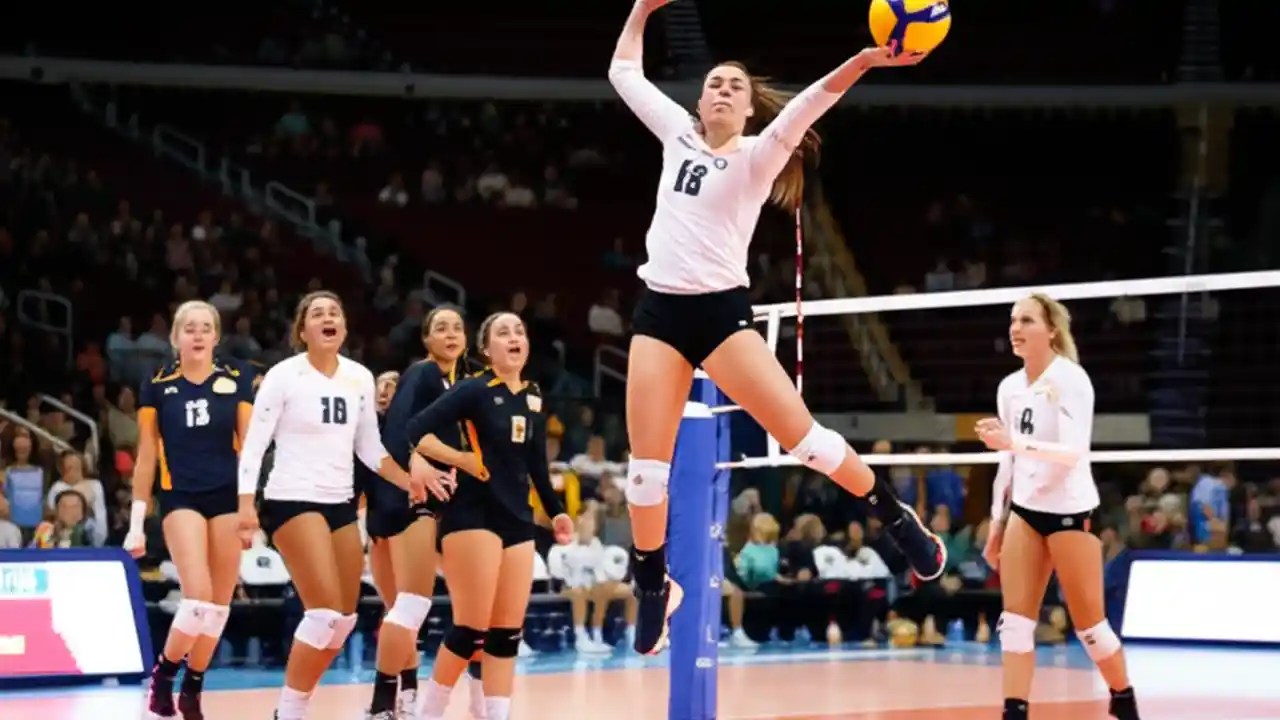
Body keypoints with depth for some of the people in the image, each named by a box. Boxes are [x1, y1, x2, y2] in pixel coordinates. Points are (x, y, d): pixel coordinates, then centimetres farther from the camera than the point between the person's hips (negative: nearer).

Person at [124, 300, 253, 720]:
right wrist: (137, 521, 4)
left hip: (227, 496, 2)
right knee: (197, 599, -17)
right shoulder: (156, 386, 3)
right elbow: (146, 458, 7)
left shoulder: (236, 382, 4)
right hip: (180, 497, -2)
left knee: (219, 605, 2)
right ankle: (163, 673, 6)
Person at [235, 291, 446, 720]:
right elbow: (253, 444, -9)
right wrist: (246, 503, -20)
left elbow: (370, 448, 15)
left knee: (345, 618, 5)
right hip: (292, 500, -6)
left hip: (340, 504, 7)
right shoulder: (284, 376, -8)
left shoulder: (360, 378, 7)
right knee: (326, 612, -17)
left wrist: (409, 481, 1)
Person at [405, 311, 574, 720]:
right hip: (473, 515, -7)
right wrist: (465, 461, -17)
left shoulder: (534, 398, 12)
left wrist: (555, 511, 15)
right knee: (472, 629, -8)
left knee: (508, 633, 4)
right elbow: (418, 432, -14)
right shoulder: (475, 390, -7)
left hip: (518, 518, 7)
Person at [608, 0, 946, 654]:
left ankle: (900, 522, 6)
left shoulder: (758, 154, 0)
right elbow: (625, 71, 22)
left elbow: (805, 106, -19)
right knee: (646, 464, 0)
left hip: (722, 310, -3)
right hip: (659, 311, 4)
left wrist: (862, 62, -33)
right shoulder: (678, 135, 12)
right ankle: (653, 584, 16)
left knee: (801, 434, -11)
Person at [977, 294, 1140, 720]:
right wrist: (996, 524, 14)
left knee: (1088, 623, 1)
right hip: (1025, 510, 6)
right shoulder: (1009, 387, 7)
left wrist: (1014, 442, -35)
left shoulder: (1069, 379, -13)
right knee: (1015, 619, -5)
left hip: (1069, 510, -6)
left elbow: (1074, 452, -24)